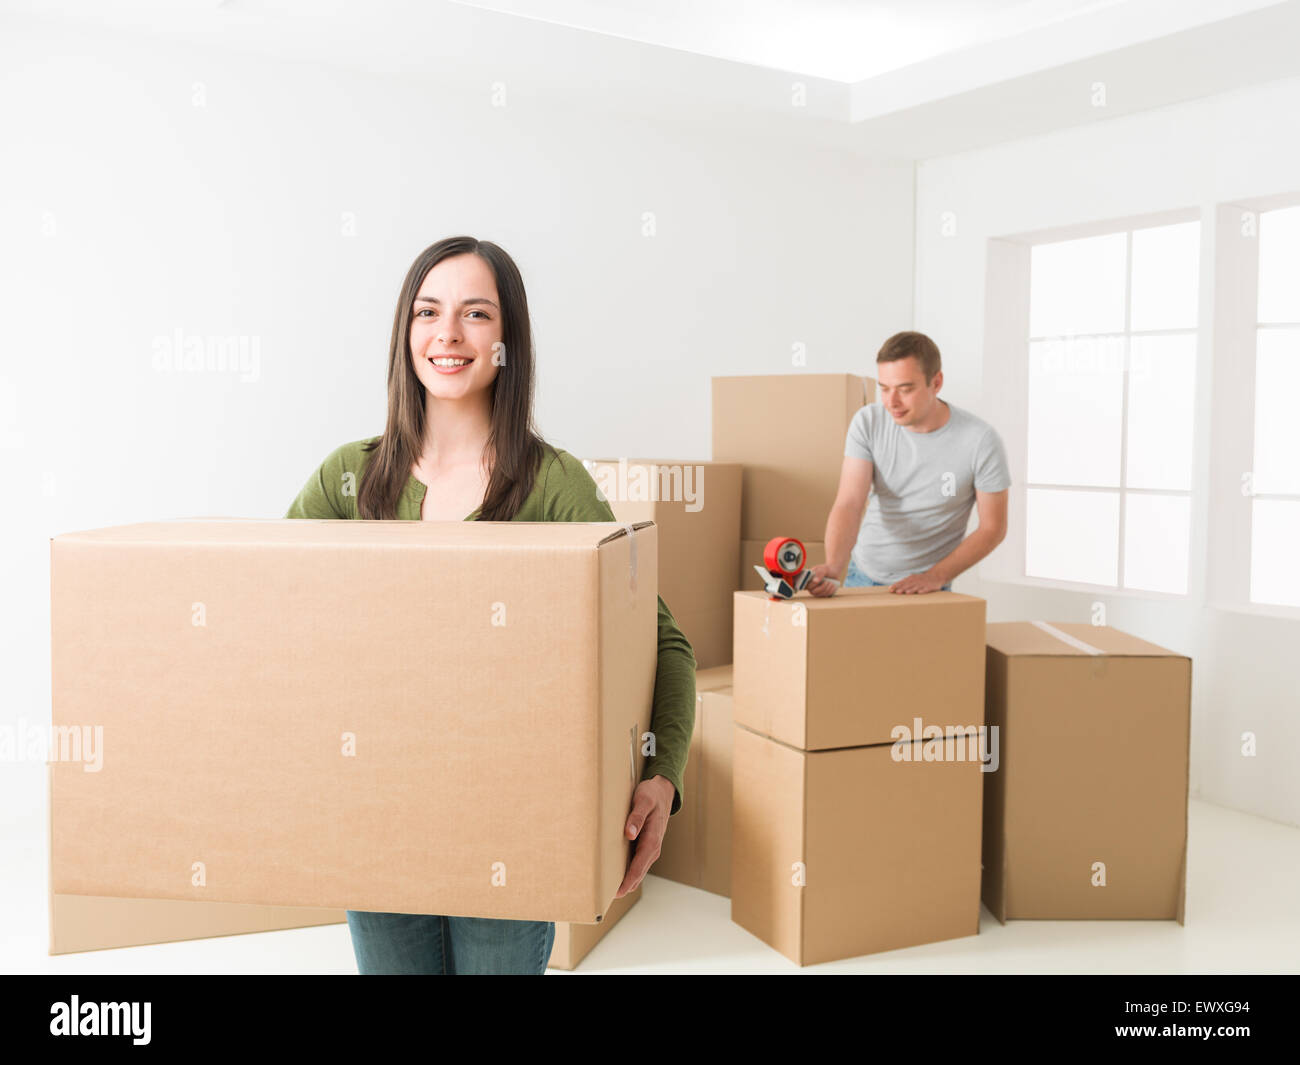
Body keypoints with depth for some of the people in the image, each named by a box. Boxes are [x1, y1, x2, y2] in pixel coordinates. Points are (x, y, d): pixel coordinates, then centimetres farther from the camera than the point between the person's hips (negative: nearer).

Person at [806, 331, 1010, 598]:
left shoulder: (981, 440, -18)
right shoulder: (867, 422, -12)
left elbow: (993, 528, -9)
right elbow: (848, 505, -19)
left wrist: (936, 577, -20)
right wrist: (833, 566, -37)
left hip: (926, 584, -2)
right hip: (863, 573, 2)